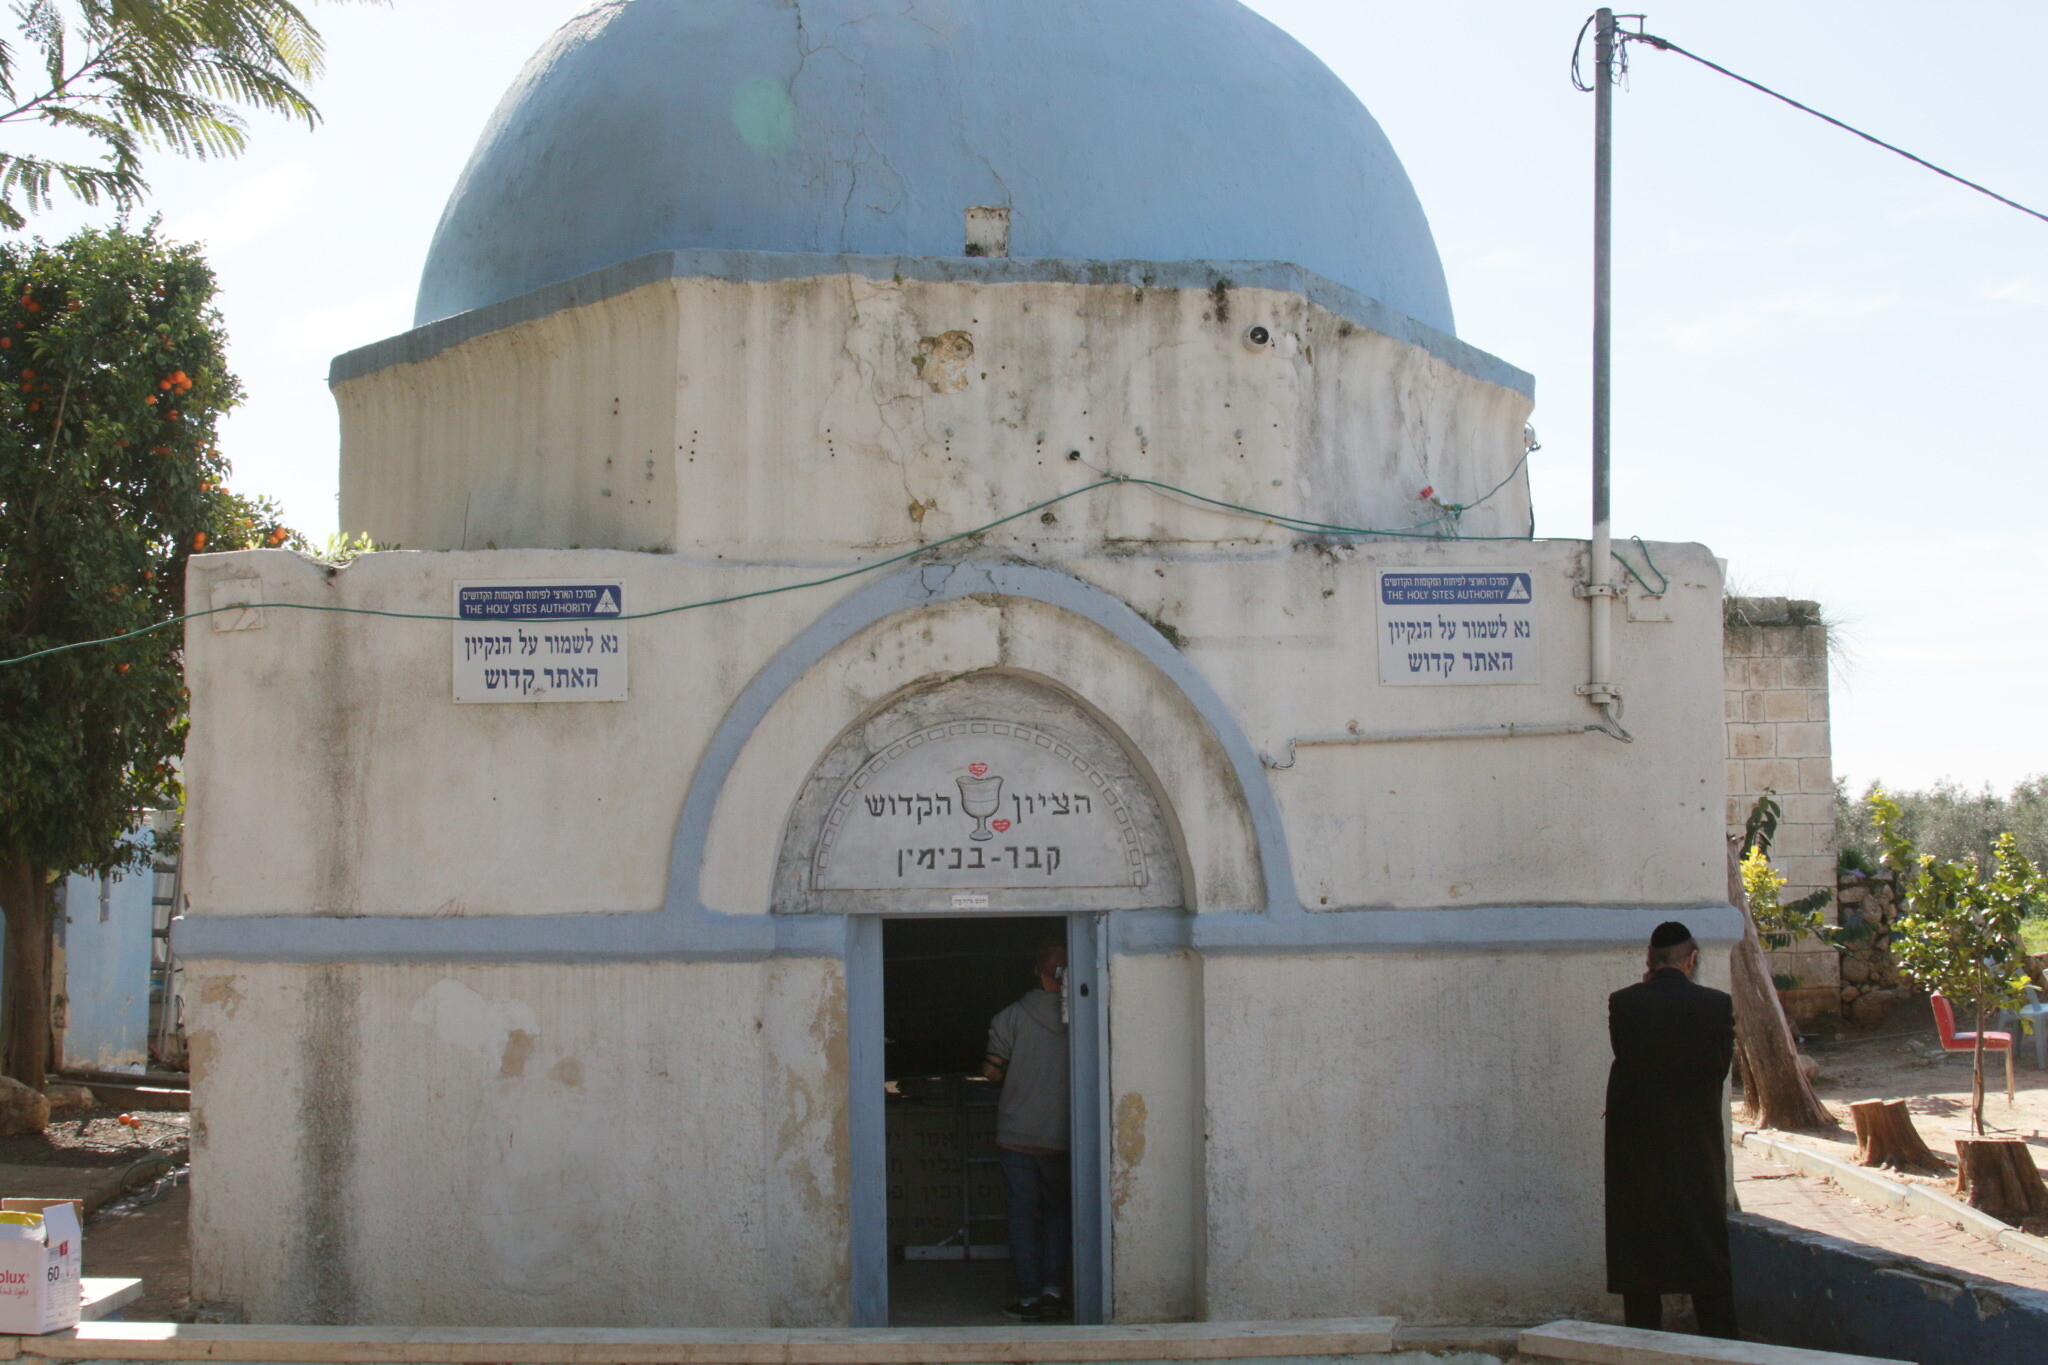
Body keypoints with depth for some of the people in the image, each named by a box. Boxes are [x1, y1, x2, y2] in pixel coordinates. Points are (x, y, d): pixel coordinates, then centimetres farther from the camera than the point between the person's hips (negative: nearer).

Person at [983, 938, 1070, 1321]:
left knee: (1022, 1215, 5)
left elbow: (993, 1071, -6)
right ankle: (1053, 1291, 7)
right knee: (1057, 1211, 15)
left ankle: (1029, 1297, 3)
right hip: (1061, 1136, 1)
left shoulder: (1013, 1017, -7)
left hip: (1017, 1136, -1)